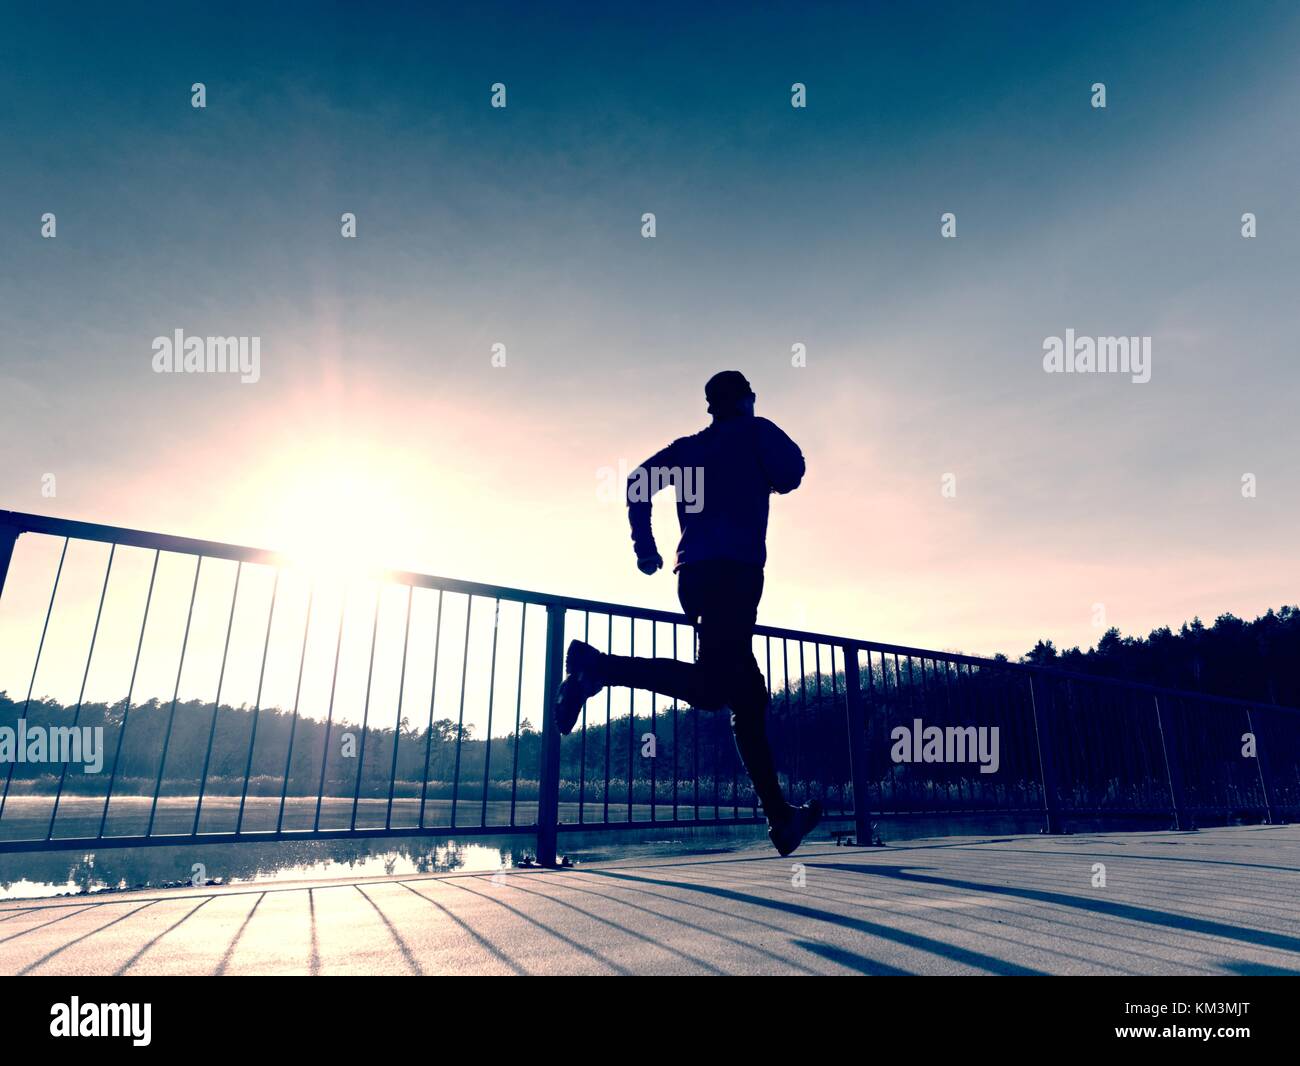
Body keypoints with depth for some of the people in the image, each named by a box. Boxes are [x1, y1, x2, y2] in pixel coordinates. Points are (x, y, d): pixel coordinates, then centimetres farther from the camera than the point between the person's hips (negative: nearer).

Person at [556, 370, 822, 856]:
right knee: (711, 686, -17)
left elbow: (638, 481, 12)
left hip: (693, 574, 7)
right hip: (734, 569, -7)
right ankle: (597, 665, -25)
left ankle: (780, 818, 14)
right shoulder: (755, 431, 11)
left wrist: (644, 546, 12)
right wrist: (760, 471, 19)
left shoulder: (689, 446, 24)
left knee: (748, 695, 10)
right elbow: (789, 474, -3)